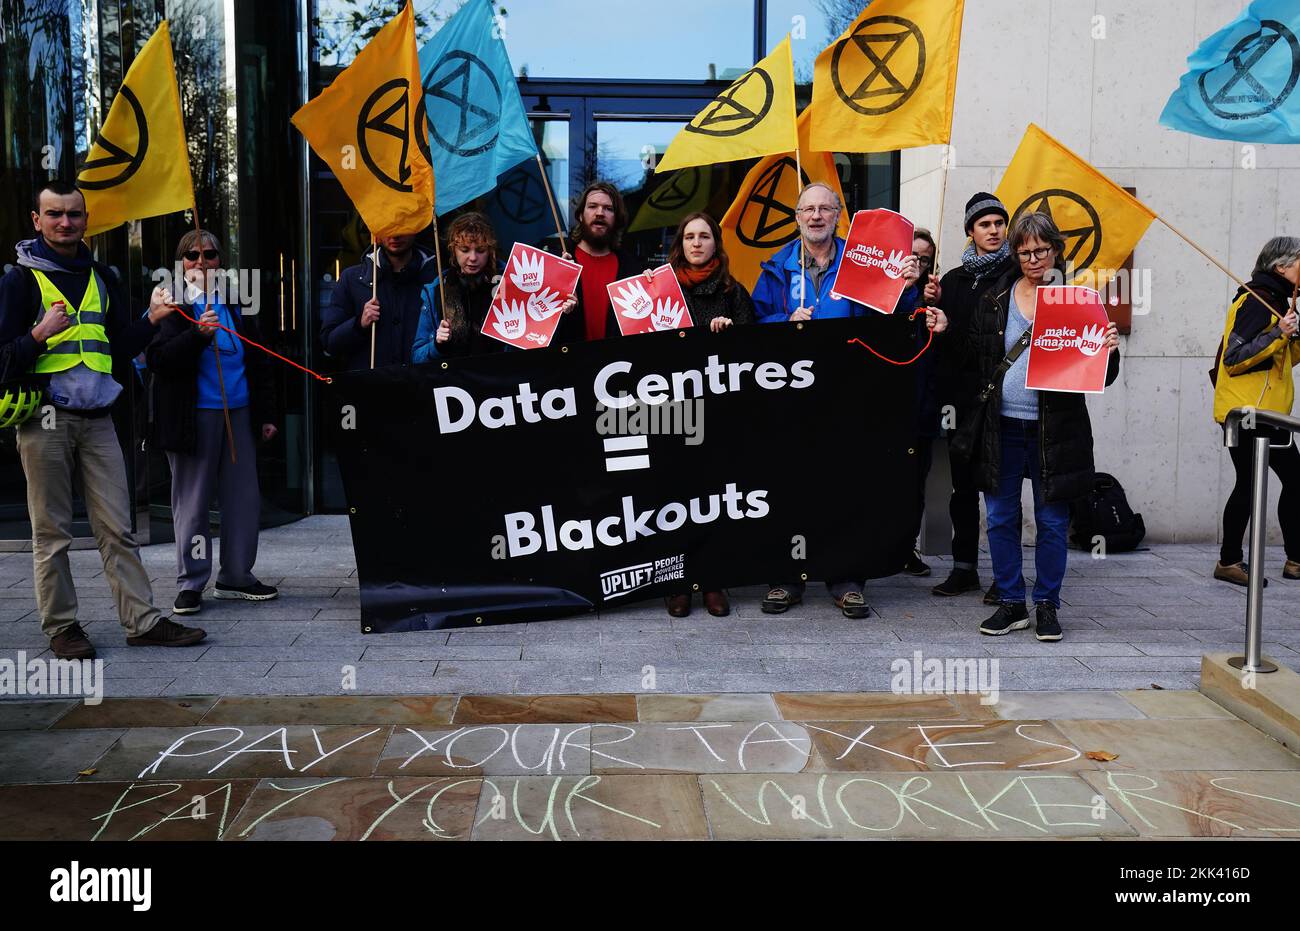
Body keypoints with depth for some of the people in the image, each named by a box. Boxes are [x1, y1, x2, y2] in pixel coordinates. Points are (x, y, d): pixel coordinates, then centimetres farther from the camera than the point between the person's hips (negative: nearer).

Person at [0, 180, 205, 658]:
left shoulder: (101, 277, 16)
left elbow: (122, 348, 16)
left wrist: (151, 319, 1)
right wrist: (40, 335, -22)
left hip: (97, 420, 4)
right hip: (45, 421, -4)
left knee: (117, 528, 3)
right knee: (51, 532, 3)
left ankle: (143, 621, 5)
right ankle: (61, 627, 12)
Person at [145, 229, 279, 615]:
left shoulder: (236, 301, 14)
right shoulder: (170, 303, 0)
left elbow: (258, 361, 18)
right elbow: (158, 359, -11)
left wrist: (265, 414, 15)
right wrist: (198, 334, -25)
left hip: (239, 412, 5)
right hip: (193, 416, -4)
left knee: (244, 498, 6)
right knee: (191, 501, 2)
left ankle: (236, 576, 18)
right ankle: (190, 583, 11)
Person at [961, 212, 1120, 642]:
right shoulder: (994, 299, 7)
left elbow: (1099, 377, 1)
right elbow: (974, 357, 10)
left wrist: (1110, 352, -19)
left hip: (1054, 428, -2)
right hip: (1001, 426, 2)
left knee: (1052, 522, 5)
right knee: (1000, 519, 7)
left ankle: (1046, 606, 19)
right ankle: (1011, 603, 20)